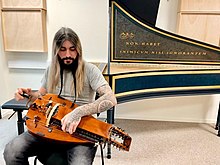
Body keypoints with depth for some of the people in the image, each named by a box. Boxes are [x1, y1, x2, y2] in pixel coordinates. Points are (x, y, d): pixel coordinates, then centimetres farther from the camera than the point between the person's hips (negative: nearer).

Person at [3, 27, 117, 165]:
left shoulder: (89, 70, -8)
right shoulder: (51, 70, 9)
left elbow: (111, 99, -21)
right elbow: (42, 96, 22)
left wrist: (78, 112, -33)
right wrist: (30, 94, -2)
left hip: (80, 129, -4)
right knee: (11, 151, -17)